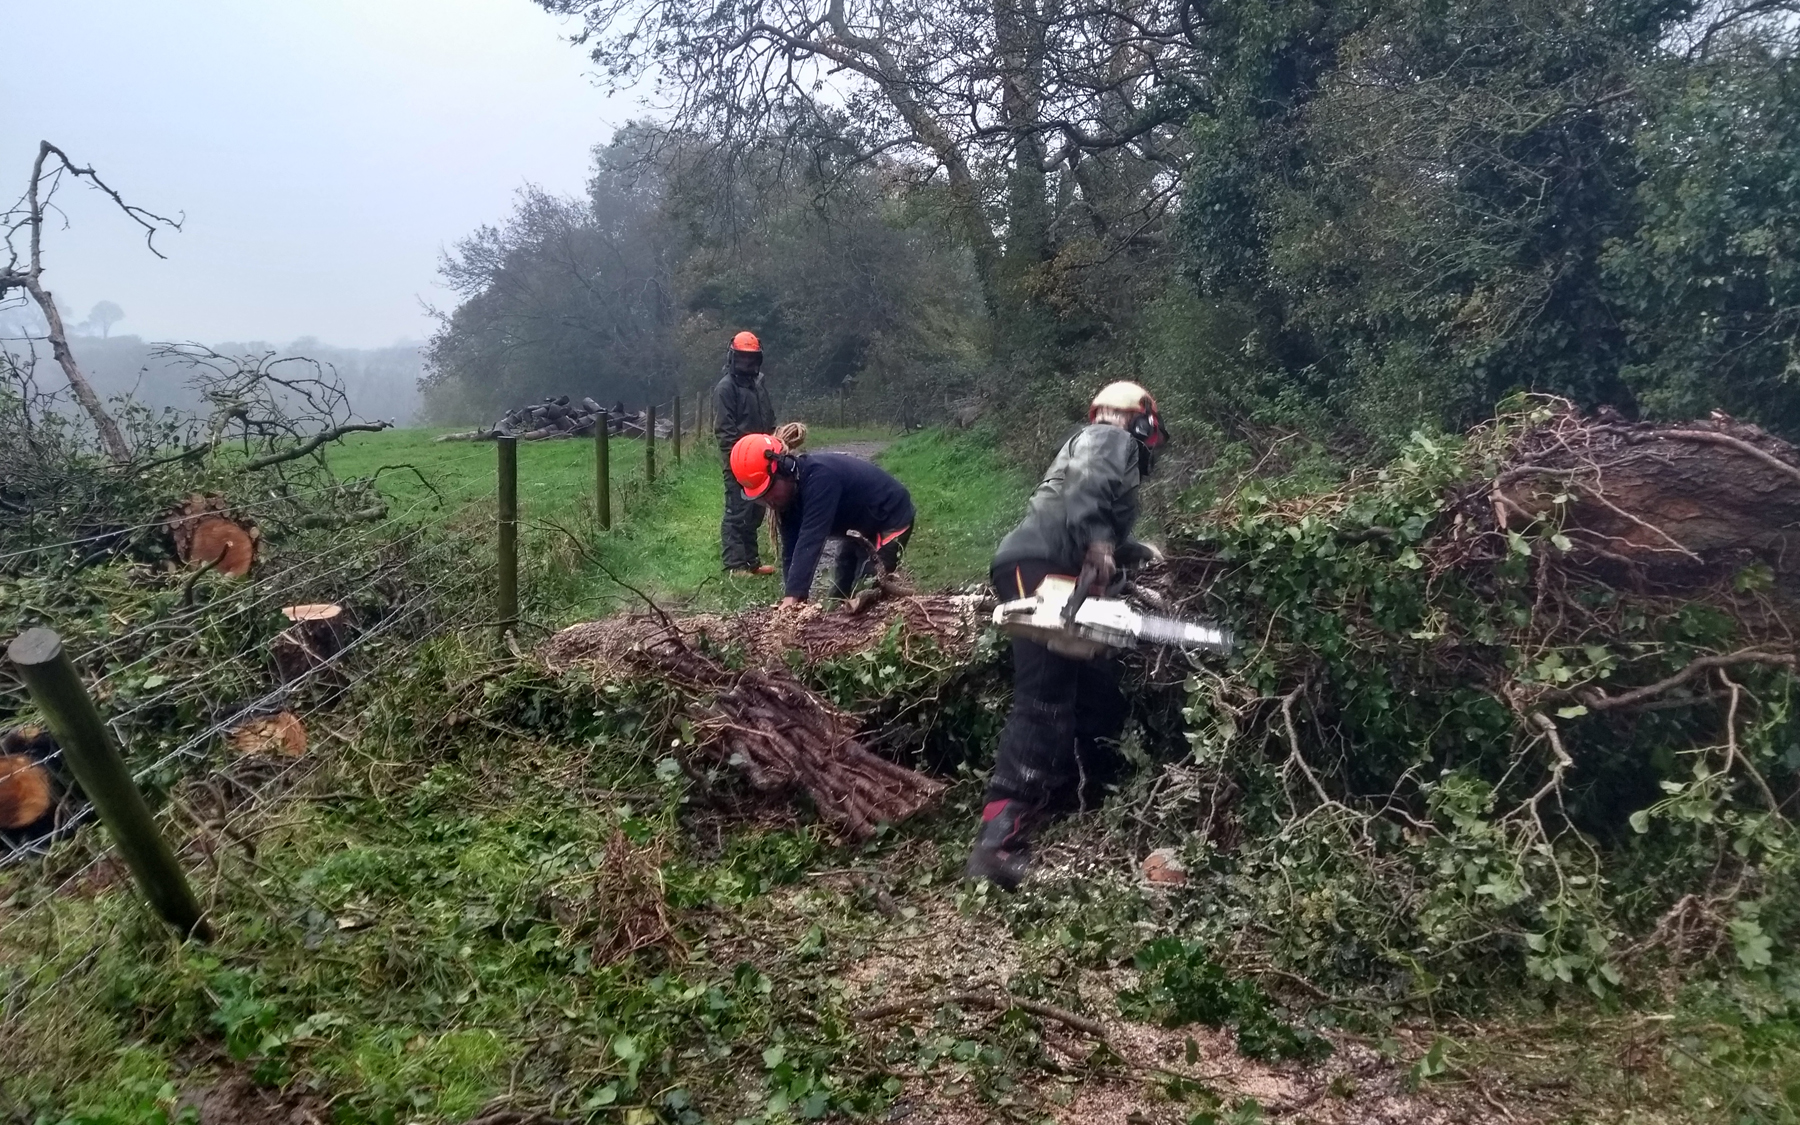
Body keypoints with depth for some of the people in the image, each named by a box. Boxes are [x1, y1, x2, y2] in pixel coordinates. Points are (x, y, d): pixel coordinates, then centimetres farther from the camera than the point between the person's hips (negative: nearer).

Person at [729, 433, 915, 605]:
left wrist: (792, 599, -48)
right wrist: (793, 599, -23)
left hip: (892, 518, -9)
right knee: (840, 594, 11)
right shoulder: (786, 493, -10)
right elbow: (791, 550, -12)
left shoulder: (819, 477, -38)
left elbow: (810, 540, -43)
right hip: (861, 527, 9)